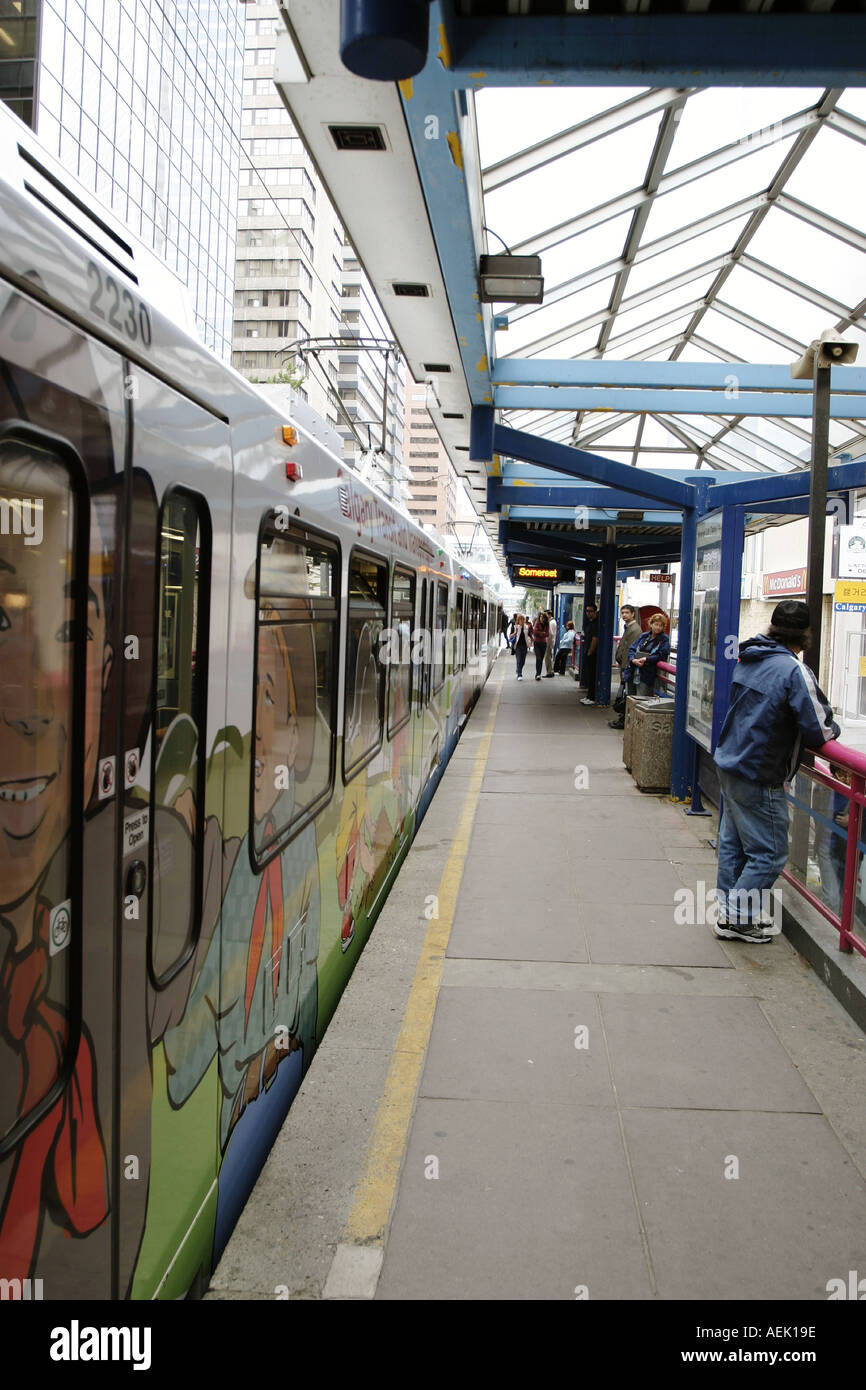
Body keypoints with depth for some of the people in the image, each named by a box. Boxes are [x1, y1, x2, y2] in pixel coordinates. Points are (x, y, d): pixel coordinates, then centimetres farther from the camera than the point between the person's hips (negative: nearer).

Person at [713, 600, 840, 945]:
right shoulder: (795, 671, -19)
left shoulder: (749, 659, 5)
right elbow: (818, 731, -19)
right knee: (768, 854, 3)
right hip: (759, 777, -8)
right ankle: (736, 918, 7)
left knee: (733, 844, 17)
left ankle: (728, 912, 26)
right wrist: (833, 728, 5)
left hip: (729, 764, 8)